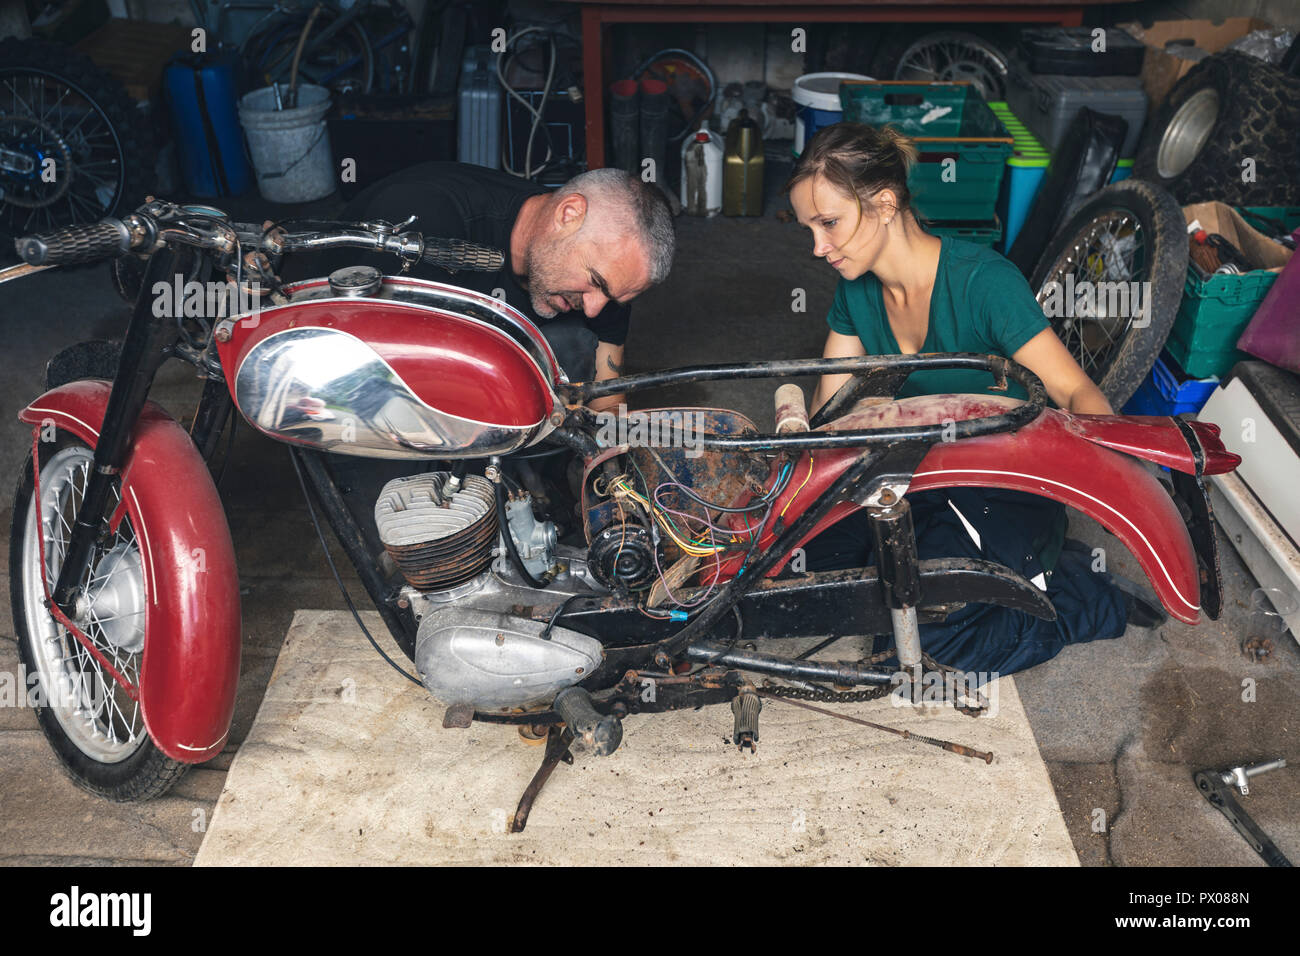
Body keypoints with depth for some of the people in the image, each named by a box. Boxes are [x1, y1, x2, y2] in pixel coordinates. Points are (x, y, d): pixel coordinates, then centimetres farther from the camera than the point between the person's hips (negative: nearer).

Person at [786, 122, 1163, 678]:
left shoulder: (982, 280, -20)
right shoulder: (857, 289, -2)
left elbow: (1075, 390, -20)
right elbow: (827, 414, 2)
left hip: (1005, 492, -6)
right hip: (915, 480, 6)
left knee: (919, 635, -23)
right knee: (811, 559, -14)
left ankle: (1095, 599, -1)